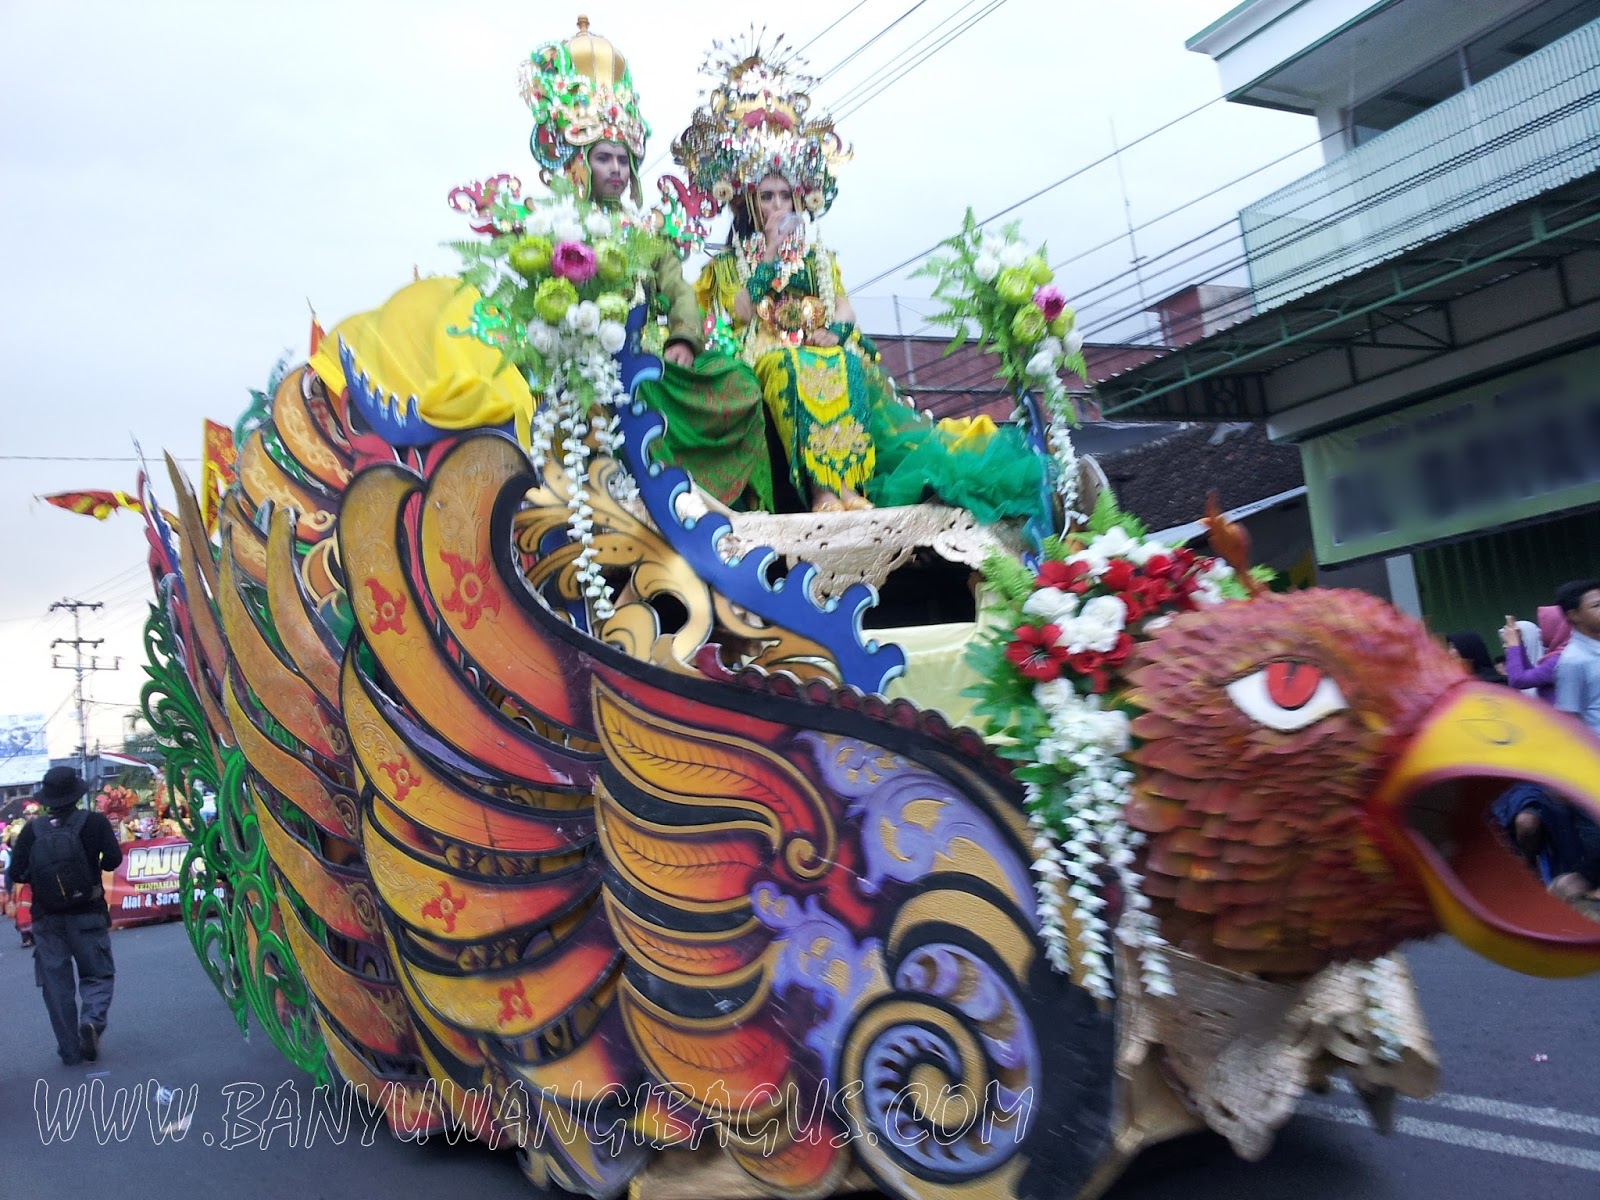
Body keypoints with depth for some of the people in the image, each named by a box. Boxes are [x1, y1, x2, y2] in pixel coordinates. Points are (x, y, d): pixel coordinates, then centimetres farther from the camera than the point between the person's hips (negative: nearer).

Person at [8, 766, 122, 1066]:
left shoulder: (33, 829, -3)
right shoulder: (93, 821, -8)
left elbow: (17, 873, -5)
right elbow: (113, 859, -14)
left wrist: (44, 873, 15)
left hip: (46, 917, 2)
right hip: (87, 914, -1)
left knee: (56, 981, 10)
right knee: (98, 974, 11)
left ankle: (70, 1049, 9)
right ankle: (92, 1019, -17)